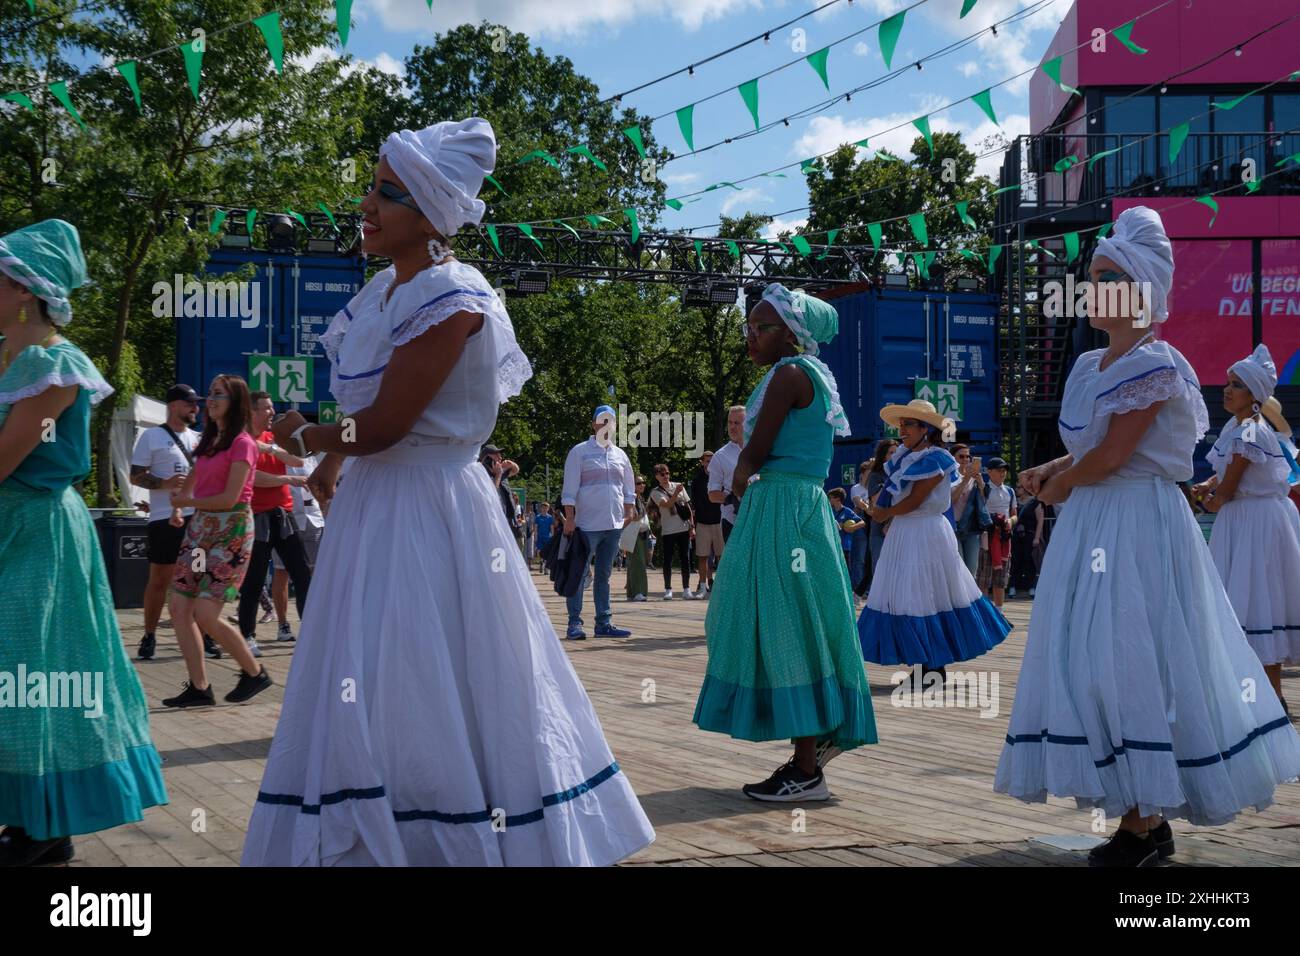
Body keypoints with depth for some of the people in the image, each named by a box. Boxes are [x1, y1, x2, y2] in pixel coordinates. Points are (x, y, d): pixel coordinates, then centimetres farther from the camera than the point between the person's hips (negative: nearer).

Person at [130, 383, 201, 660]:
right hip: (165, 519, -5)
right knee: (159, 579, 1)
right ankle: (149, 636, 12)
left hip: (198, 517, 5)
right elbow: (136, 477, -3)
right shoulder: (151, 436, 0)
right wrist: (164, 483, -18)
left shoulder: (197, 438, 16)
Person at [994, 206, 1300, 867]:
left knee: (1130, 661, -7)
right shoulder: (1090, 366, 14)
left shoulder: (1153, 364, -12)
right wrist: (1050, 472, 2)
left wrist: (1058, 487, -3)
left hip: (1139, 527, -9)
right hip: (1093, 527, 9)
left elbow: (1111, 455, -17)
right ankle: (1146, 815, 15)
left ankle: (1145, 821, 1)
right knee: (1097, 660, 7)